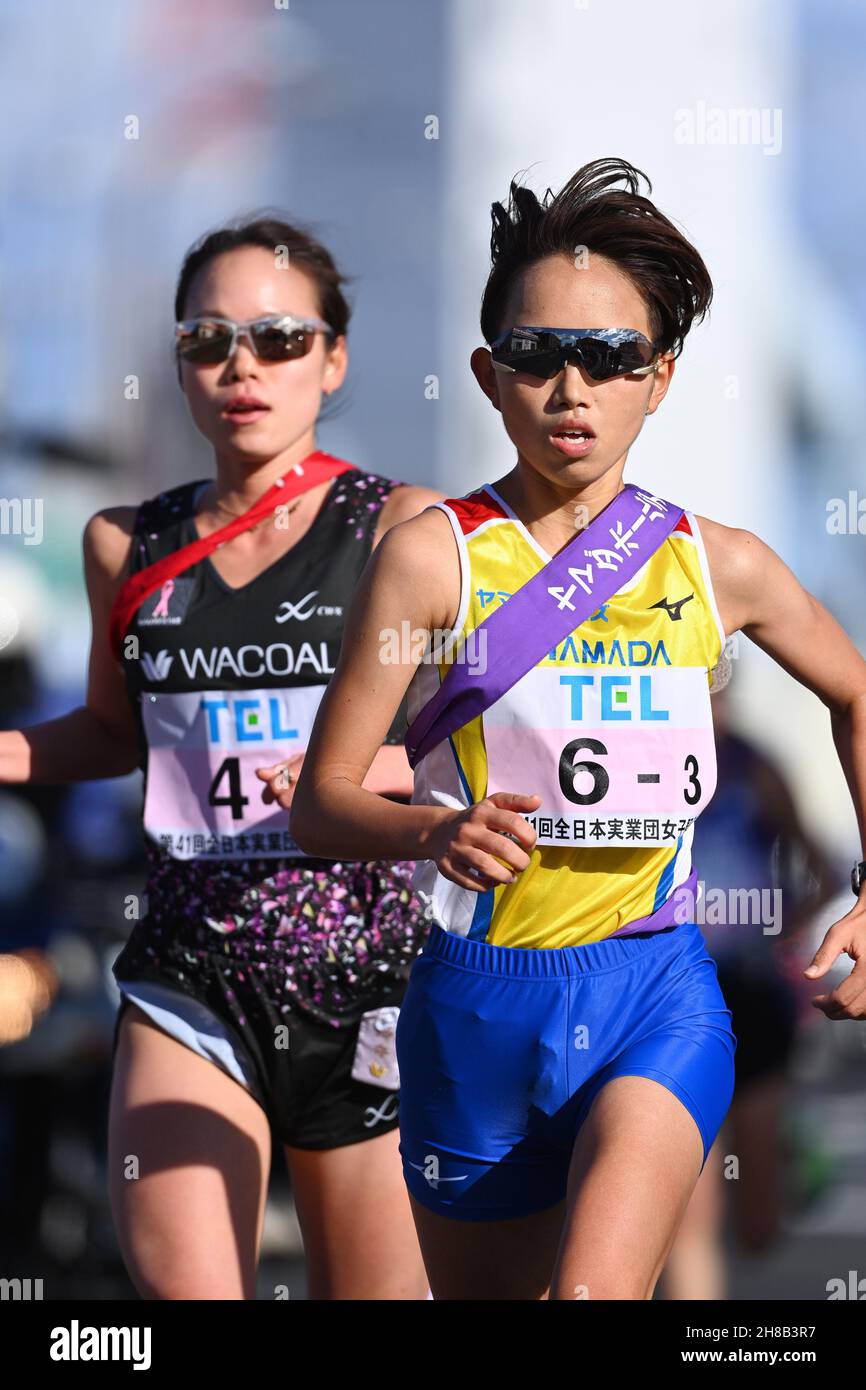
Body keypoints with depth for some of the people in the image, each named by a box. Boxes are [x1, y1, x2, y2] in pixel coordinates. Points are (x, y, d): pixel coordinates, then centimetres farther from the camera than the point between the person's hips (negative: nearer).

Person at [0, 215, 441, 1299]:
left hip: (360, 977, -2)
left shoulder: (401, 530, -4)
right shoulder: (131, 548, 7)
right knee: (179, 1287, -16)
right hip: (188, 977, 2)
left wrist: (380, 773, -20)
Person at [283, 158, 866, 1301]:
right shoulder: (433, 558, -5)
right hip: (475, 1003, 0)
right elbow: (320, 802, -6)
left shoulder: (718, 566, 3)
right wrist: (434, 834, -27)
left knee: (595, 1291, -25)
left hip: (656, 1001, 0)